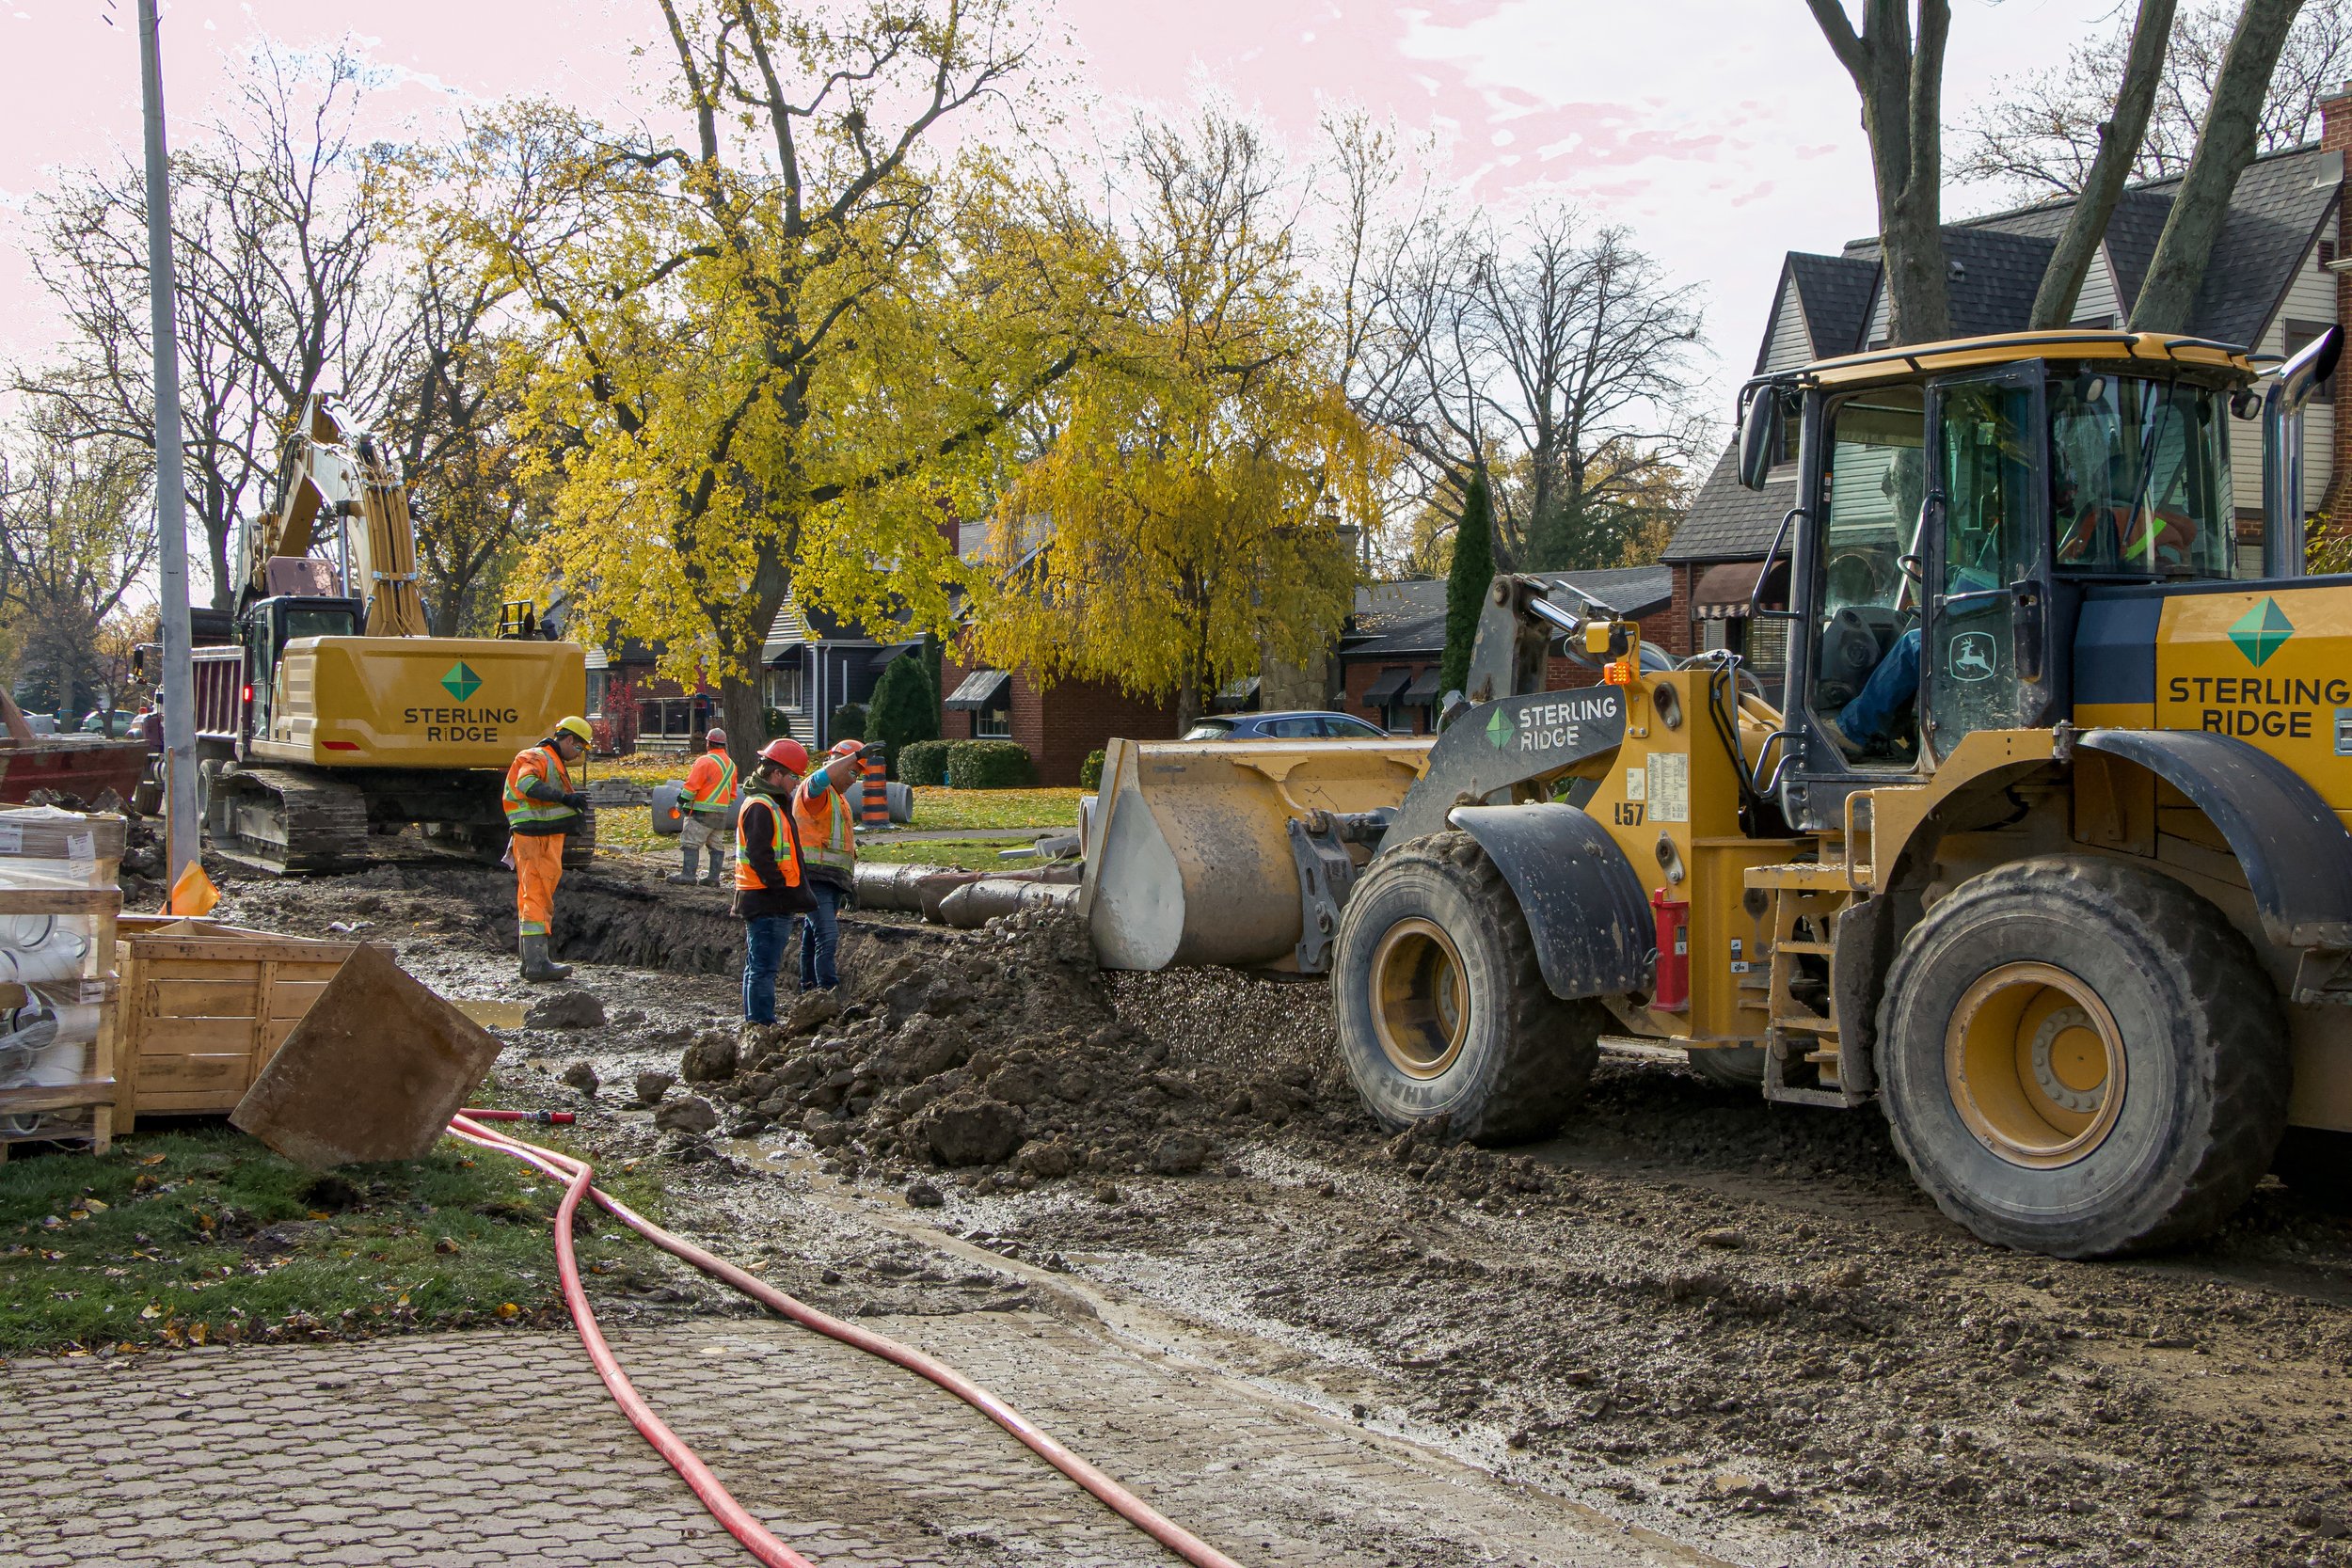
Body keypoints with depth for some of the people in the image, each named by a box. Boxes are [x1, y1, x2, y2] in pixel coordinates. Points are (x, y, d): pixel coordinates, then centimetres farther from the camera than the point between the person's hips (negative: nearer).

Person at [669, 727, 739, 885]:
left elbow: (691, 785, -14)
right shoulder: (731, 764, 13)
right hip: (721, 813, 8)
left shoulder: (705, 761, -12)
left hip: (702, 811, -8)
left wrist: (681, 802, -4)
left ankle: (688, 874, -11)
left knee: (691, 842, -6)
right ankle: (714, 877, 8)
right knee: (717, 845, 10)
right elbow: (732, 792, 19)